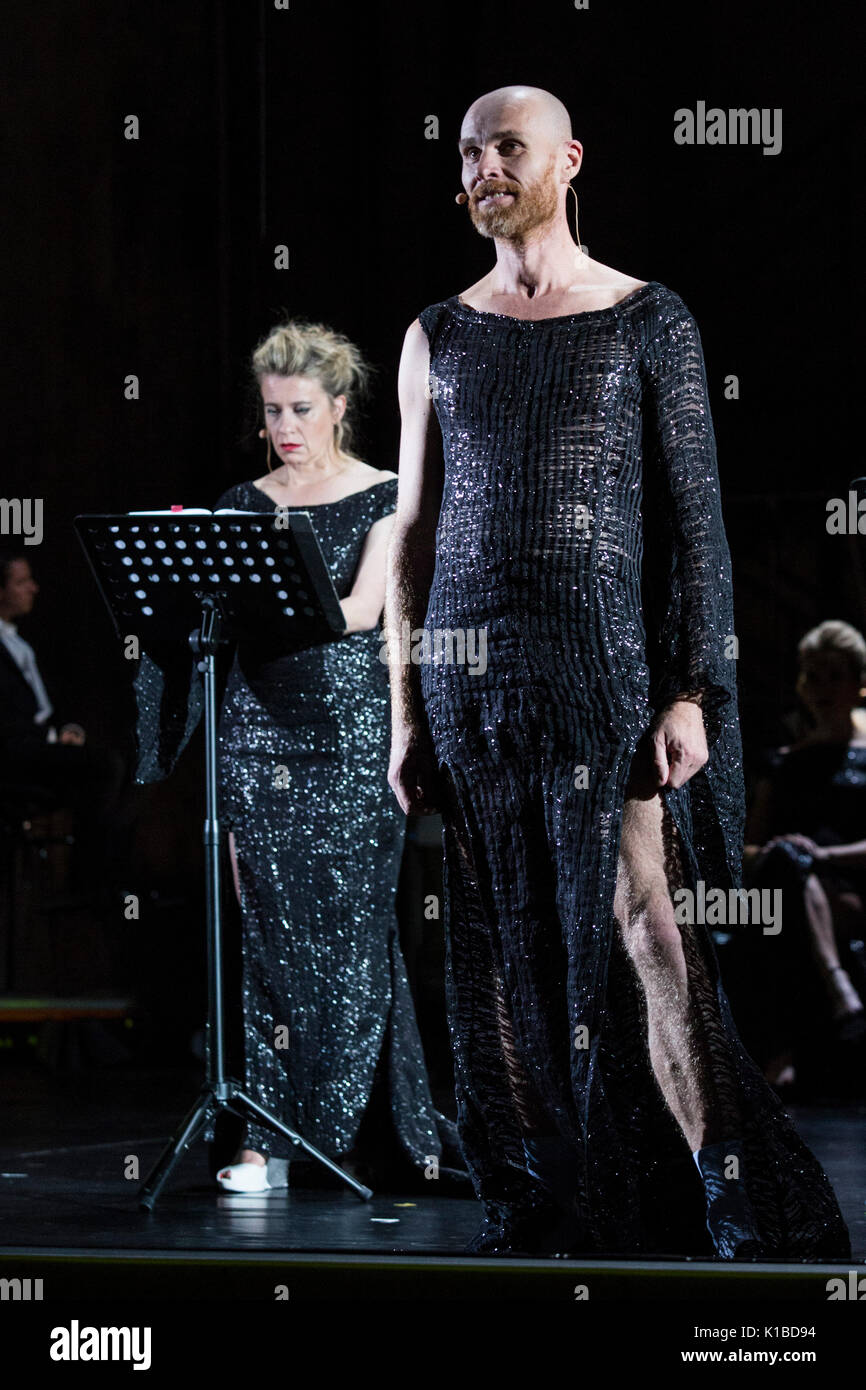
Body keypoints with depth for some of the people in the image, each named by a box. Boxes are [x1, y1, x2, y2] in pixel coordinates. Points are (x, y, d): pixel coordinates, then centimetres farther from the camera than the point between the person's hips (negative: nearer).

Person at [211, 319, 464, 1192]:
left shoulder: (383, 498, 2)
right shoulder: (245, 504, 13)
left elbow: (361, 610, -11)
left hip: (350, 729, -3)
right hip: (260, 726, 3)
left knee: (349, 922, -4)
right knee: (270, 925, 0)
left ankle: (361, 1130, 5)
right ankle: (272, 1137, 1)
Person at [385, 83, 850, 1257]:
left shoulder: (647, 320, 3)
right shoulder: (438, 337, 13)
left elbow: (696, 517, 0)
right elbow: (413, 532, 14)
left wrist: (692, 694, -9)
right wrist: (406, 714, 7)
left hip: (611, 671, -3)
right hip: (473, 681, 4)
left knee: (648, 932, -10)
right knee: (504, 953, 4)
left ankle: (755, 1220, -6)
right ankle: (535, 1216, 12)